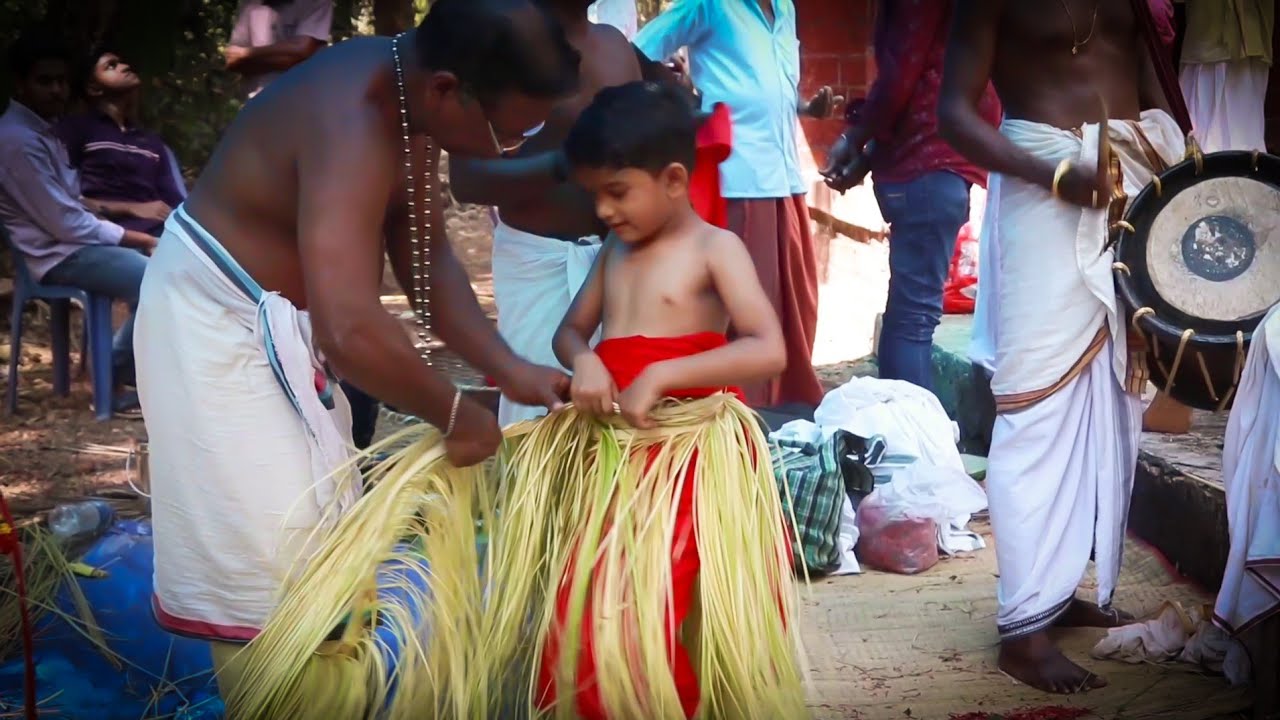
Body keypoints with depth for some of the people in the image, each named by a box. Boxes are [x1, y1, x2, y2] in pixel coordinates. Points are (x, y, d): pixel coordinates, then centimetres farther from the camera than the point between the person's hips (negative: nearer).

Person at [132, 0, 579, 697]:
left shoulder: (409, 97, -6)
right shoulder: (353, 127, -35)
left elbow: (427, 258, 3)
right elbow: (352, 332, -47)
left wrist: (510, 370, -6)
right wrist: (456, 414, -30)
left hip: (279, 319, 10)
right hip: (218, 320, -10)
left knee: (320, 539, 19)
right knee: (266, 560, -5)